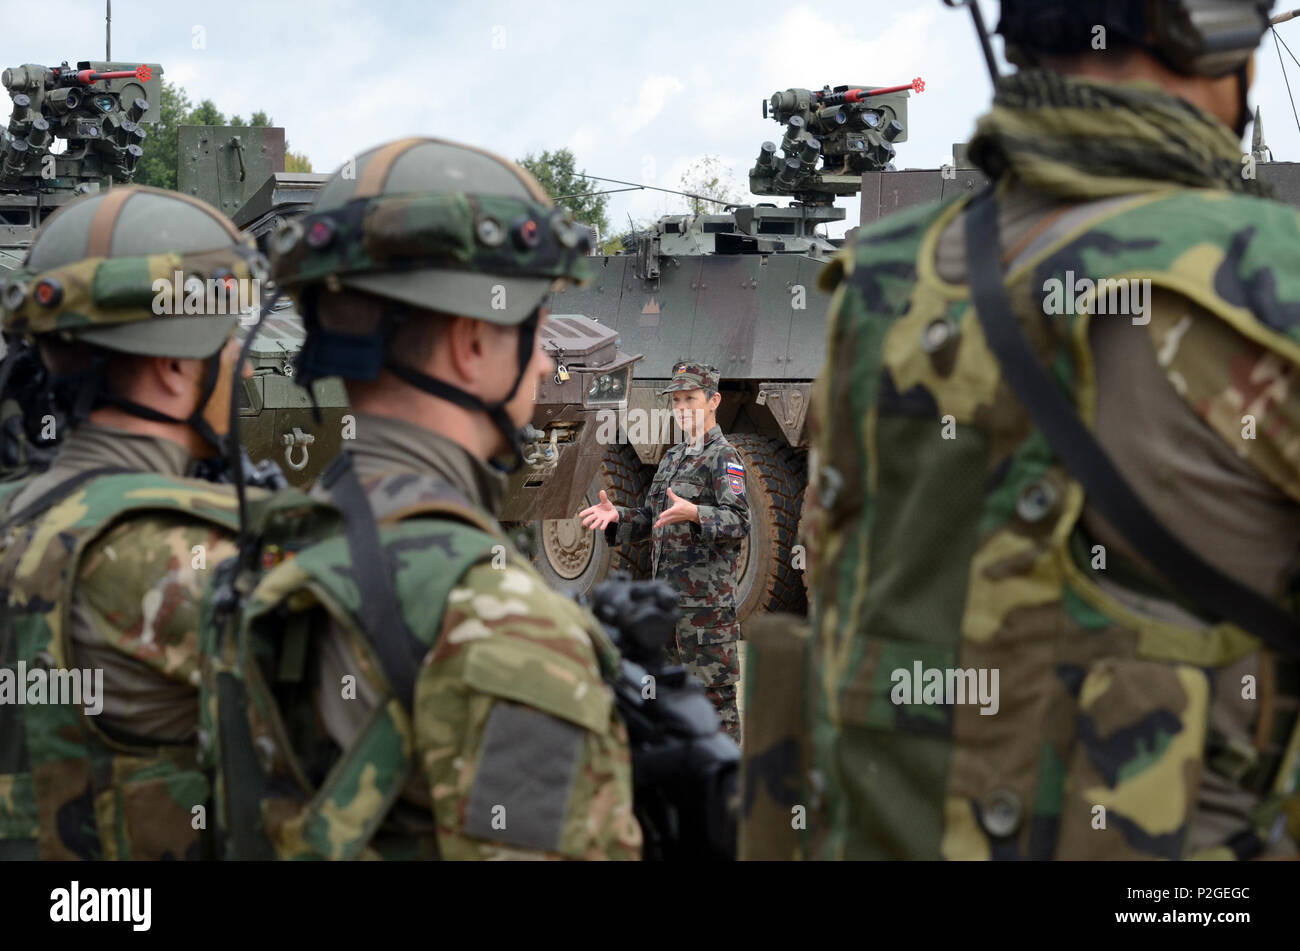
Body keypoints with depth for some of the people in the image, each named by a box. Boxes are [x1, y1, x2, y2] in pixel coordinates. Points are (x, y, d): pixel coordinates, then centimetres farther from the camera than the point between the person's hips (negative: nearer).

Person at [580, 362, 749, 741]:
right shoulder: (673, 457, 19)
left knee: (714, 690, -6)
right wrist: (617, 516, 4)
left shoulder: (723, 457, -8)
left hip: (707, 596, -9)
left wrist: (694, 514, -35)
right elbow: (650, 517, 23)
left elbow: (739, 521, -19)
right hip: (666, 595, 9)